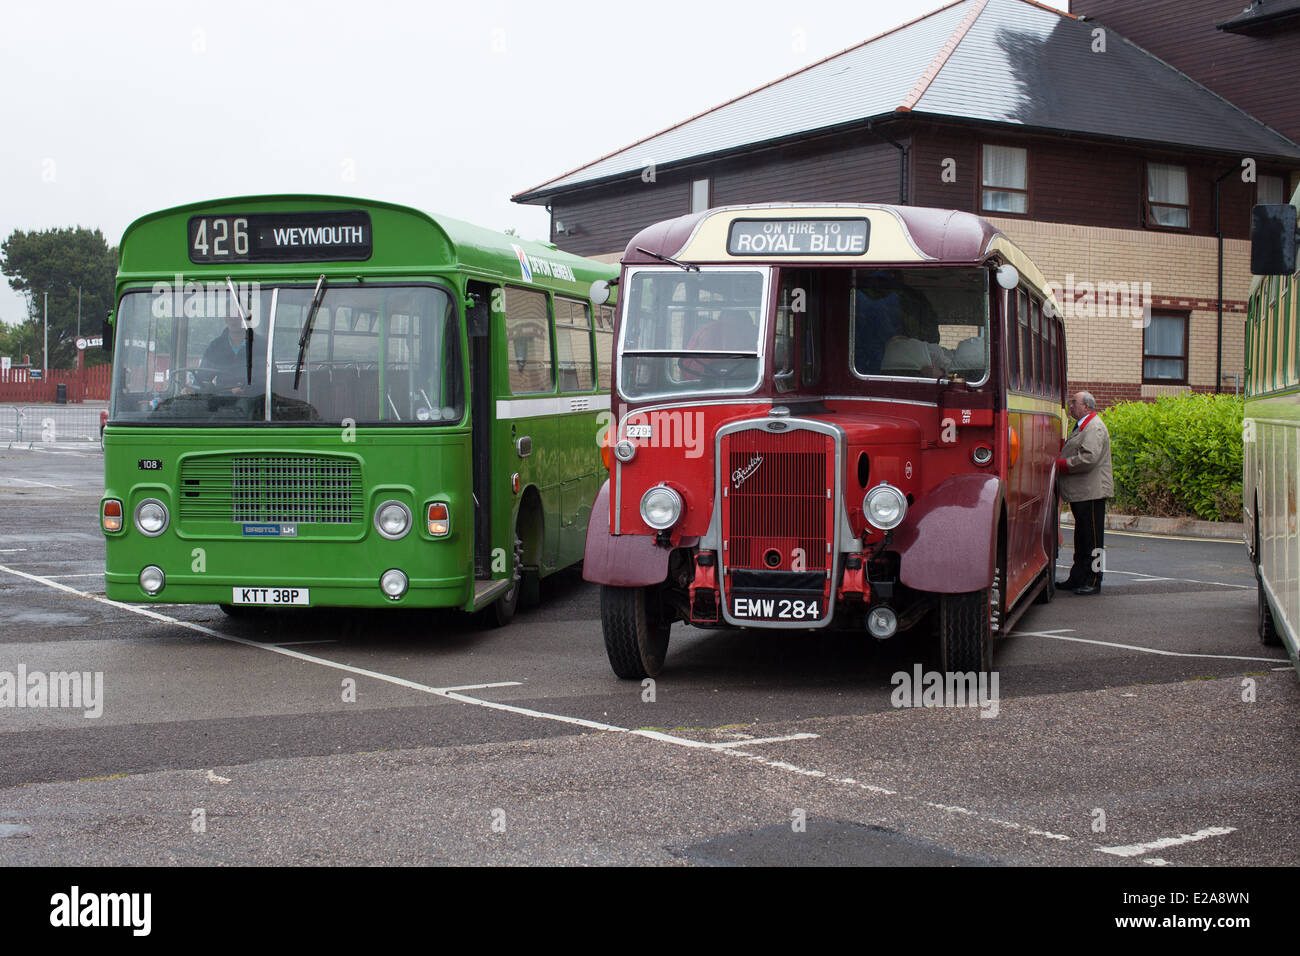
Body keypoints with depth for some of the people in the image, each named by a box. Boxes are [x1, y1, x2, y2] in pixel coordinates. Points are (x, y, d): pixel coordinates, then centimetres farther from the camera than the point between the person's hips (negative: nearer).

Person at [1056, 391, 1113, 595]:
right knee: (1081, 539, 15)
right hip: (1079, 494, 10)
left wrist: (1060, 465, -16)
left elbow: (1089, 458, -24)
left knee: (1092, 539, -4)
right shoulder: (1082, 427, 19)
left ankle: (1093, 582, 1)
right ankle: (1077, 579, 21)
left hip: (1091, 493, -10)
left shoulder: (1094, 427, -14)